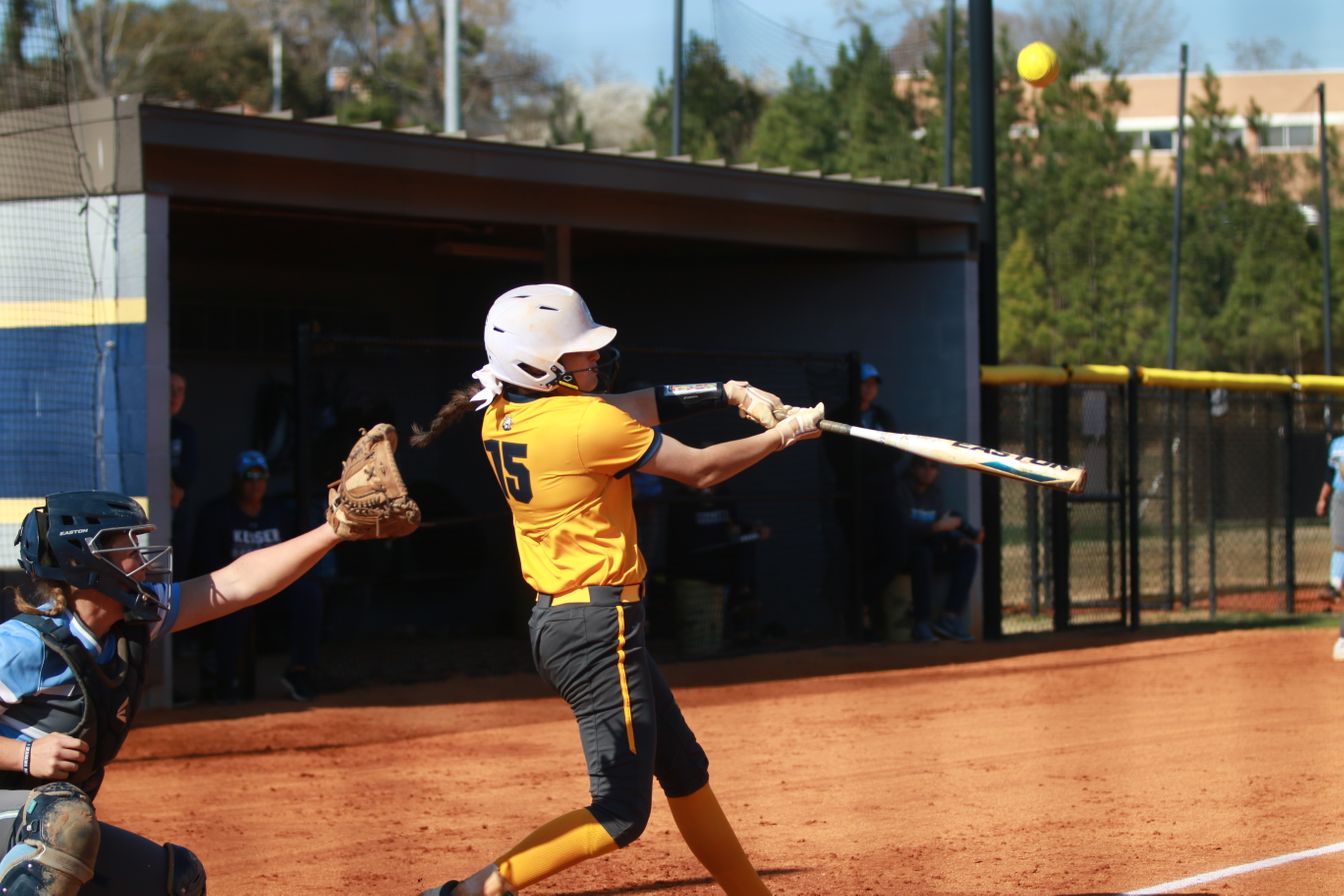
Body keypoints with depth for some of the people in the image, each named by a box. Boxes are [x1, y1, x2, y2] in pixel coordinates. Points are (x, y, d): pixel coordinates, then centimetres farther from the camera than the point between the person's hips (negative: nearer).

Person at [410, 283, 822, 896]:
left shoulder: (500, 417, 4)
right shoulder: (588, 423, -19)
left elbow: (631, 408, 14)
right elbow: (702, 470, -7)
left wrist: (730, 392, 9)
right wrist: (785, 434, 6)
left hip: (552, 619, 10)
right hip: (600, 629, -10)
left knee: (685, 771, 21)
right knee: (621, 812, -6)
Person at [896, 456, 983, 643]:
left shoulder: (935, 492, 12)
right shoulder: (901, 489, -10)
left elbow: (941, 532, 9)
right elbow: (904, 527, -23)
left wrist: (961, 539, -10)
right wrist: (936, 526, -28)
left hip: (929, 552, 7)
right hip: (904, 553, -7)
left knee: (968, 552, -11)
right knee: (922, 553, -39)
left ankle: (949, 618, -22)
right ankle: (922, 624, -37)